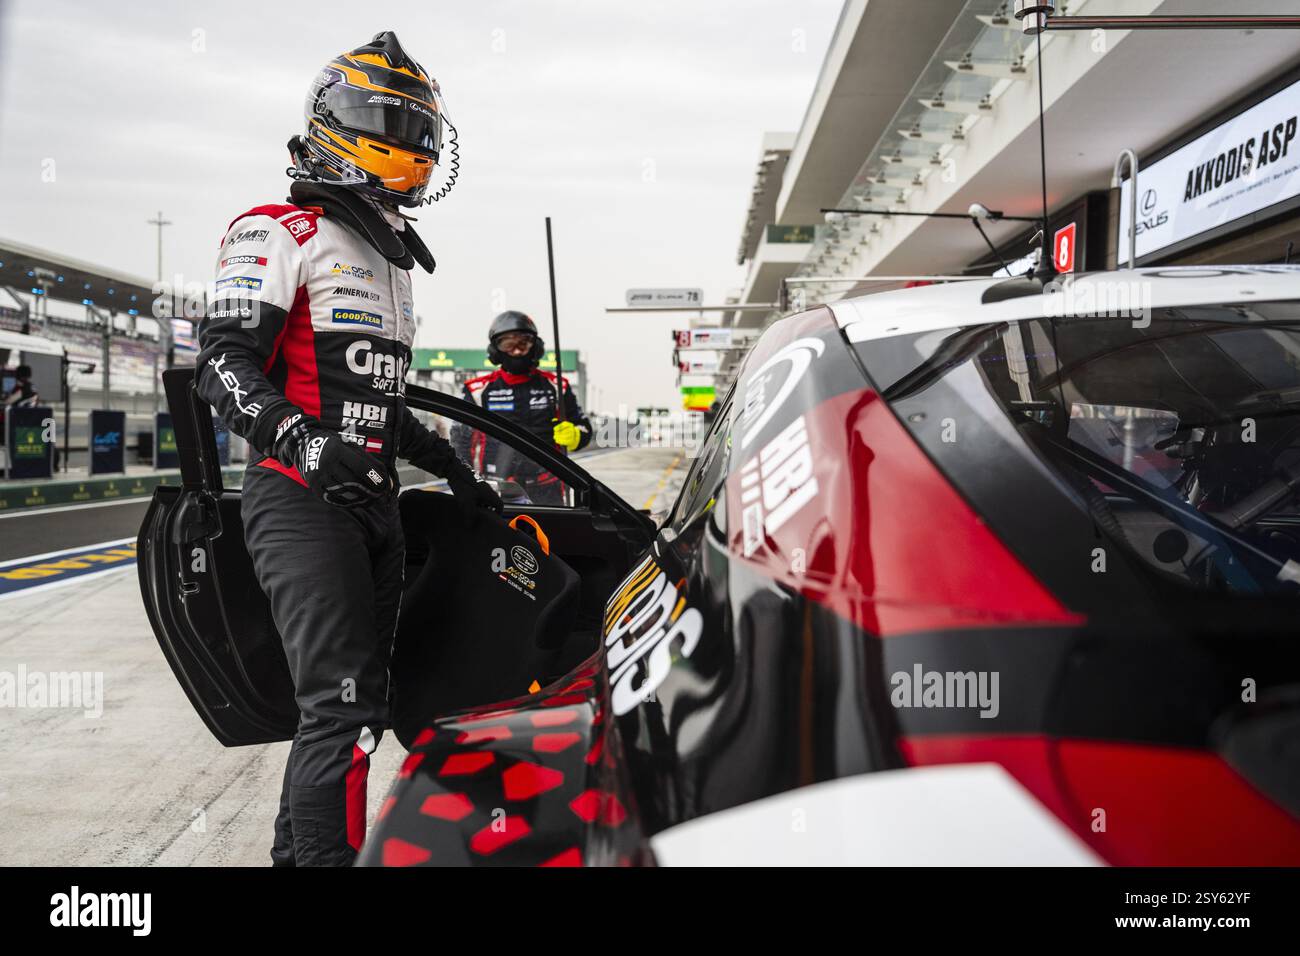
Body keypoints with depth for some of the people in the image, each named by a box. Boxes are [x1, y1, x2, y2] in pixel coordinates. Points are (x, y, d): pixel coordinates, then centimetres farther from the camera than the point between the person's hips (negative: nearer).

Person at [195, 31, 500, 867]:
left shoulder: (391, 262, 25)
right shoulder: (279, 232, -2)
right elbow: (224, 360, -14)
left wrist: (453, 471, 25)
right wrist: (302, 440, -30)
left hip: (375, 500, 9)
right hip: (301, 497, -9)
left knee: (360, 705, 11)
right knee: (342, 705, -16)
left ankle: (294, 853, 24)